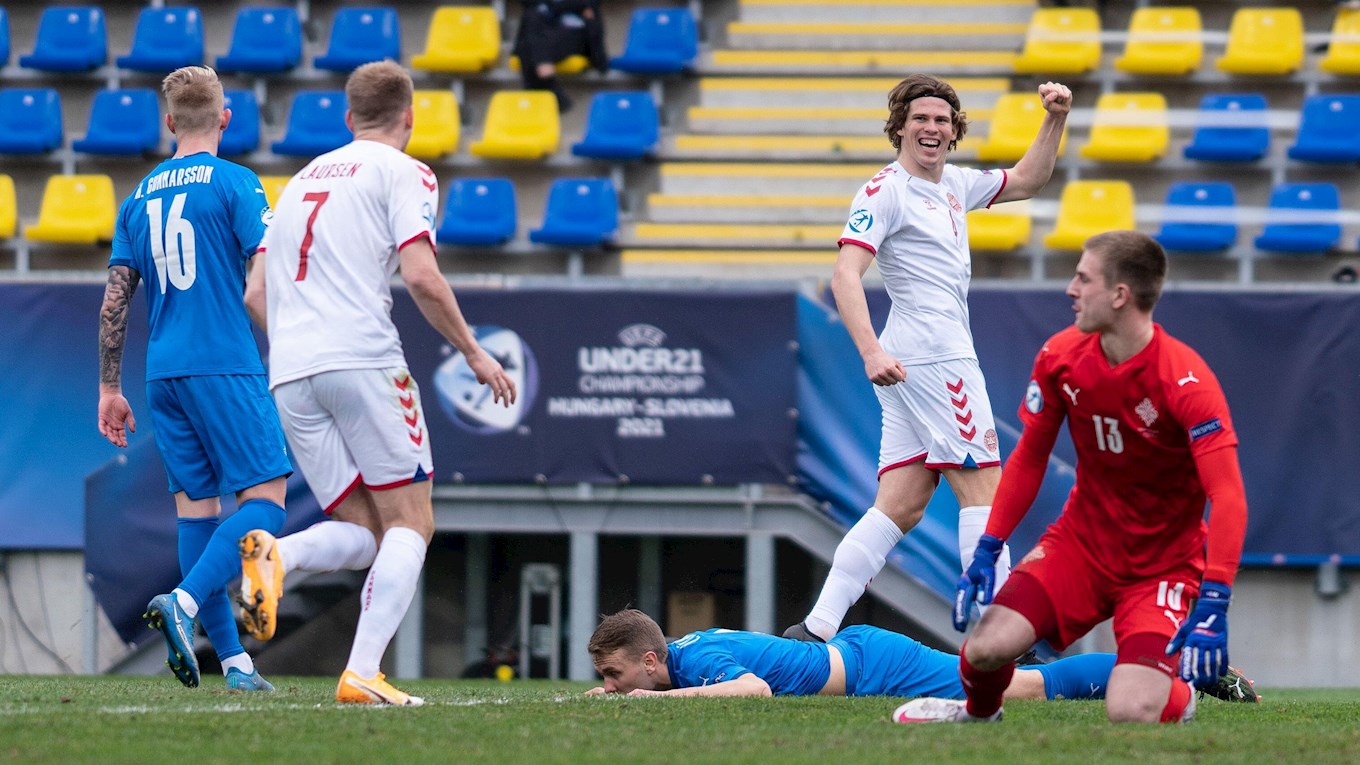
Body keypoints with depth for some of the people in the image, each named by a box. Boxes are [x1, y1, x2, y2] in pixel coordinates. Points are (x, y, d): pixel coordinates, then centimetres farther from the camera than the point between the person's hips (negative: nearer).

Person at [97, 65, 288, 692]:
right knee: (265, 498, -6)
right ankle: (184, 603, -27)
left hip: (163, 377, 6)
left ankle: (234, 660, 4)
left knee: (196, 503, 8)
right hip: (226, 368, -6)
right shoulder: (235, 184, -3)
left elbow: (114, 301, 12)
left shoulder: (140, 196, 13)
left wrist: (109, 390, 17)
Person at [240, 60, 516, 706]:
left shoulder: (303, 180, 25)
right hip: (363, 358, -6)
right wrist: (475, 353, 3)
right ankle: (363, 674, -16)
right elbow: (421, 277, -8)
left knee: (365, 532, 8)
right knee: (410, 523, 1)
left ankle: (273, 555, -23)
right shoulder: (404, 173, 5)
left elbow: (256, 296, 22)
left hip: (289, 376, 6)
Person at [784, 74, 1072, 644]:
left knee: (901, 506, 3)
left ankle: (817, 627, -2)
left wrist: (1055, 120, 18)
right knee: (981, 485, -8)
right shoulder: (887, 191, -8)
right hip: (934, 359, -9)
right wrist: (872, 351, -29)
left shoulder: (953, 185, 18)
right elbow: (845, 276, -17)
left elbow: (1026, 181, 34)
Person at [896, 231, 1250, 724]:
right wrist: (987, 551, 1)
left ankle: (1180, 694, 15)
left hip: (1164, 566, -4)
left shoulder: (1186, 383, -24)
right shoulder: (1061, 356, -6)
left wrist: (1213, 606, -37)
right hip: (1080, 544, 4)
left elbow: (1228, 499, -29)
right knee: (987, 646, -18)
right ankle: (979, 711, 20)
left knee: (1130, 712, -23)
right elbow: (1029, 458, 8)